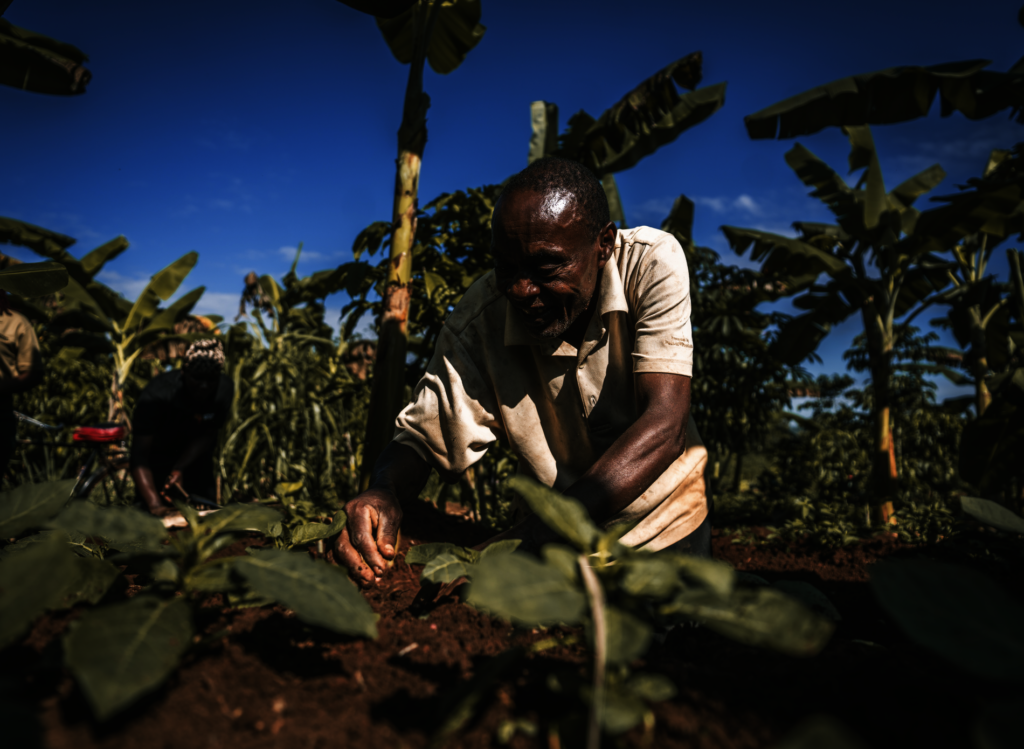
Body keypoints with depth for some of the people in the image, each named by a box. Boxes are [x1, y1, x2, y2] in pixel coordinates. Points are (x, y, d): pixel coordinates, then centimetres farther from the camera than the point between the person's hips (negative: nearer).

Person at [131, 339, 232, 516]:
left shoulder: (225, 390, -25)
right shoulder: (155, 396, -35)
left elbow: (207, 436, -13)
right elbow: (139, 458, -37)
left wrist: (179, 469, -26)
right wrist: (154, 504, -49)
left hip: (195, 460, 3)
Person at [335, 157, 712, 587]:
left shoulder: (652, 263, -24)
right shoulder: (478, 323, -22)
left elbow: (663, 427, -32)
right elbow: (422, 437, -14)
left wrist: (549, 528, -45)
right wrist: (386, 494, -38)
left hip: (669, 530, 0)